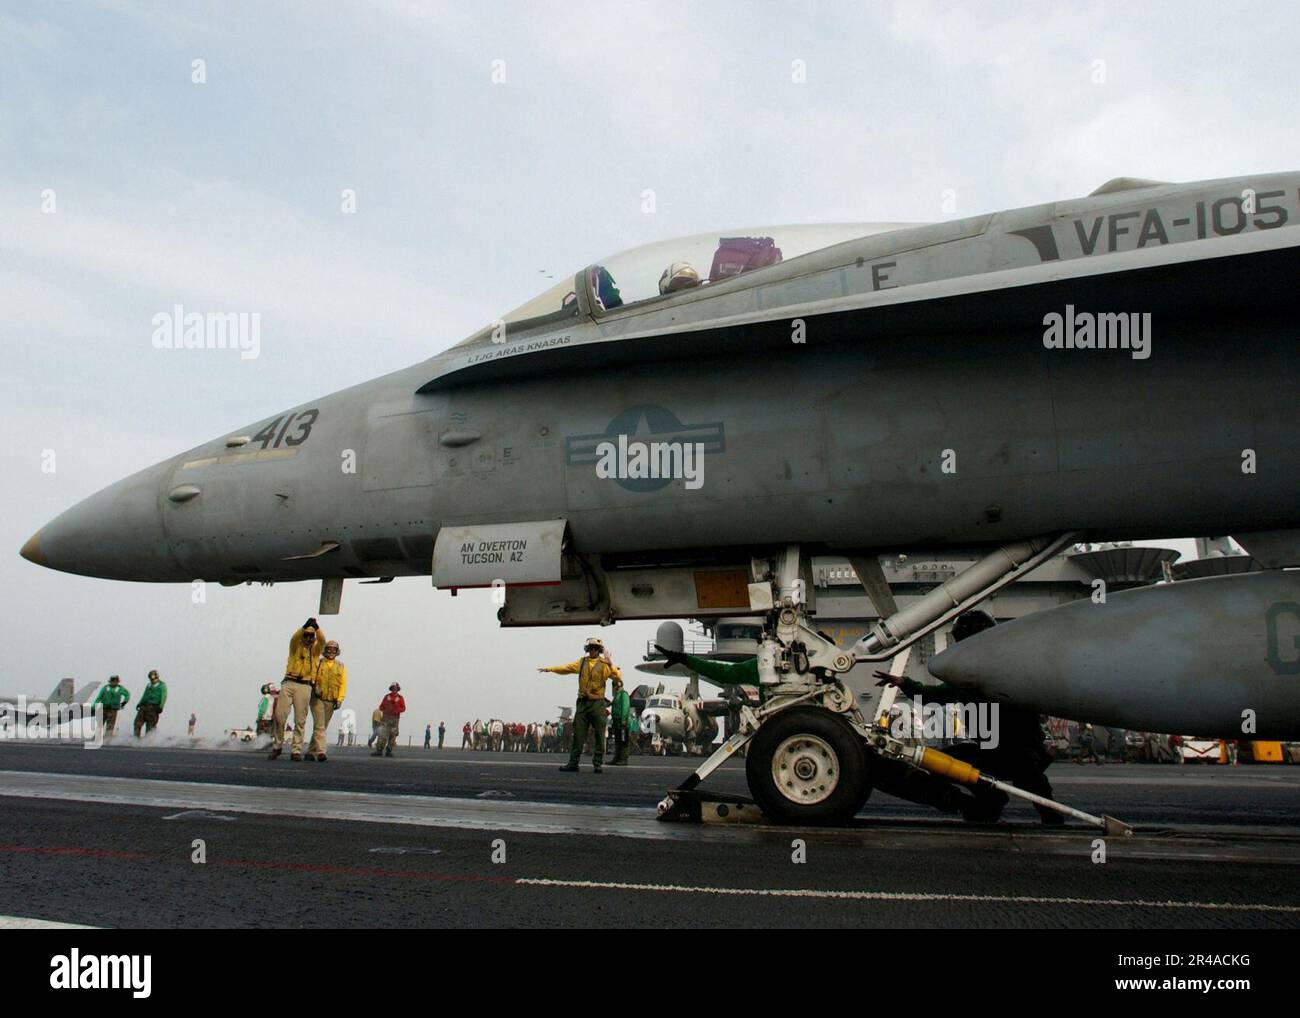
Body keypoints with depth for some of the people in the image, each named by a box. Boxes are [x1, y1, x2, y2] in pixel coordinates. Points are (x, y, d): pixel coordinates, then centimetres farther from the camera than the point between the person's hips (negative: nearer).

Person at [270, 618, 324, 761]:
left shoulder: (315, 649, 15)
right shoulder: (296, 646, 14)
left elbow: (322, 640, -5)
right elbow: (294, 638, -8)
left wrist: (317, 627, -20)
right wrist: (304, 626, -23)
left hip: (305, 686, 0)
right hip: (289, 683, 0)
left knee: (300, 720, -2)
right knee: (279, 716, -6)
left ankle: (296, 750, 1)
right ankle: (277, 746, 9)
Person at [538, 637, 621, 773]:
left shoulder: (604, 664, 1)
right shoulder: (582, 662, 12)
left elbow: (618, 676, -11)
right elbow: (565, 668, 9)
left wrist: (610, 664, -25)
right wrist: (549, 669, -2)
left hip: (597, 703, -3)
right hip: (582, 702, 3)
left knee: (599, 735, -1)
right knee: (578, 734, 2)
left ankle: (598, 764, 5)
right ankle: (573, 763, 6)